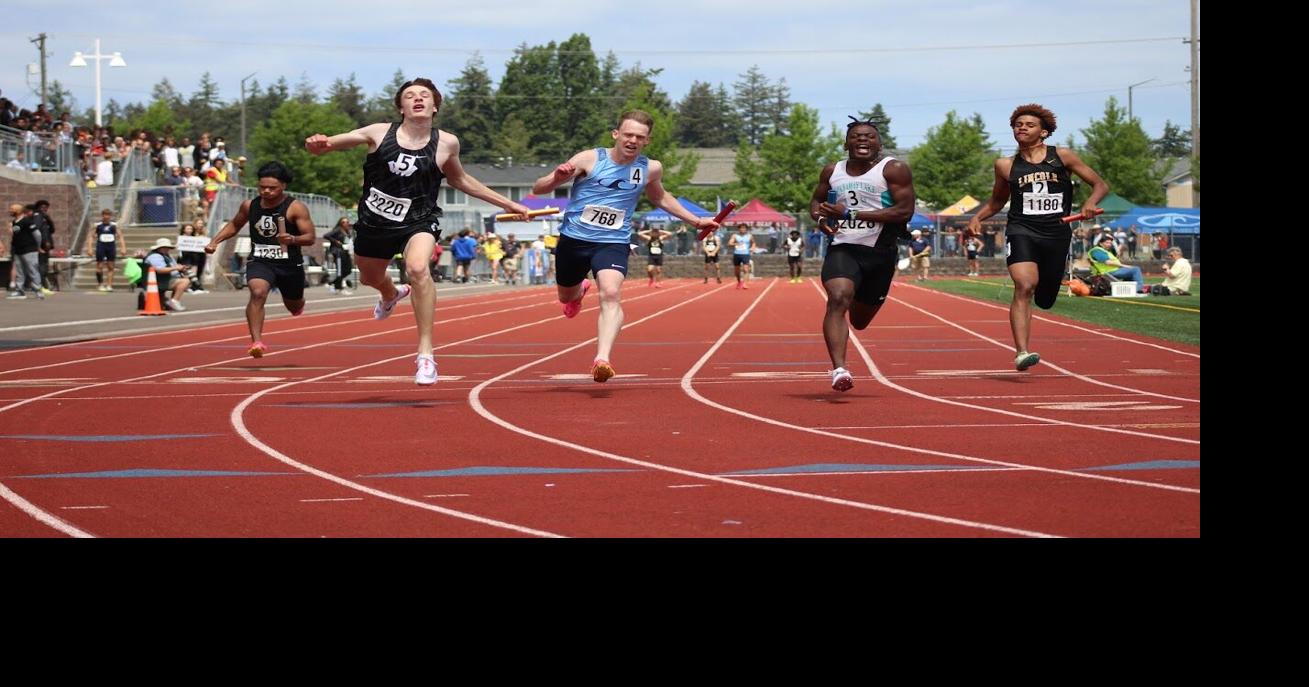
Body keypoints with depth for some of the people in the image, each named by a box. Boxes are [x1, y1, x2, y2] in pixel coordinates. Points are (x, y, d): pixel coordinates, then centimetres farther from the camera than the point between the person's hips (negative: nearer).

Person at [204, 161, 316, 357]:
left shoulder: (296, 208, -13)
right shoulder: (250, 206, 0)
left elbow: (310, 238, -16)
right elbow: (234, 225, 19)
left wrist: (292, 239, -37)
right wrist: (215, 241, 5)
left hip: (289, 265, -1)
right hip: (259, 262, 1)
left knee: (294, 307, 21)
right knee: (258, 292, -31)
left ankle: (297, 304, 63)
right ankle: (256, 341, -34)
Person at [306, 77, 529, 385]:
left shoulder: (446, 143, -4)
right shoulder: (379, 133, -8)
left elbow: (459, 179, 15)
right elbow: (337, 142, -13)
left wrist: (506, 203, 16)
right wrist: (320, 144, -40)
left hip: (418, 222, -2)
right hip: (374, 220, 2)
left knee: (418, 268, -33)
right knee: (370, 277, 27)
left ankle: (425, 353, -28)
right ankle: (391, 295, 68)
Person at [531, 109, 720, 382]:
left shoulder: (650, 169, 0)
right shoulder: (589, 160, -10)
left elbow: (659, 198, 26)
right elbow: (537, 189, -11)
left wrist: (695, 220, 26)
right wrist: (557, 178, -33)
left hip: (613, 243, 0)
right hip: (574, 239, 0)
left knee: (611, 294, -27)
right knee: (566, 298, 21)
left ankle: (602, 359, -37)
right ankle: (581, 289, 60)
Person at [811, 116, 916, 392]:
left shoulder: (893, 170, -5)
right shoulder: (832, 172, 8)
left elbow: (905, 211, -15)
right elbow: (816, 199, 25)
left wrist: (852, 213, -18)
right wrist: (819, 217, -1)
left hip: (880, 254, -1)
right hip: (842, 248, 1)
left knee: (859, 321, 14)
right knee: (838, 299, -28)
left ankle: (862, 300, 54)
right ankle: (839, 369, -37)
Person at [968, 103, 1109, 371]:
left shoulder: (1062, 156, 4)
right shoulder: (1006, 166, 9)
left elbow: (1100, 185, 6)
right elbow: (997, 201, 25)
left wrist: (1090, 203, -15)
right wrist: (977, 217, 6)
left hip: (1056, 235, 1)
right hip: (1021, 231, -1)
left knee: (1045, 300, 11)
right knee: (1024, 288, -26)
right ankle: (1021, 353, -32)